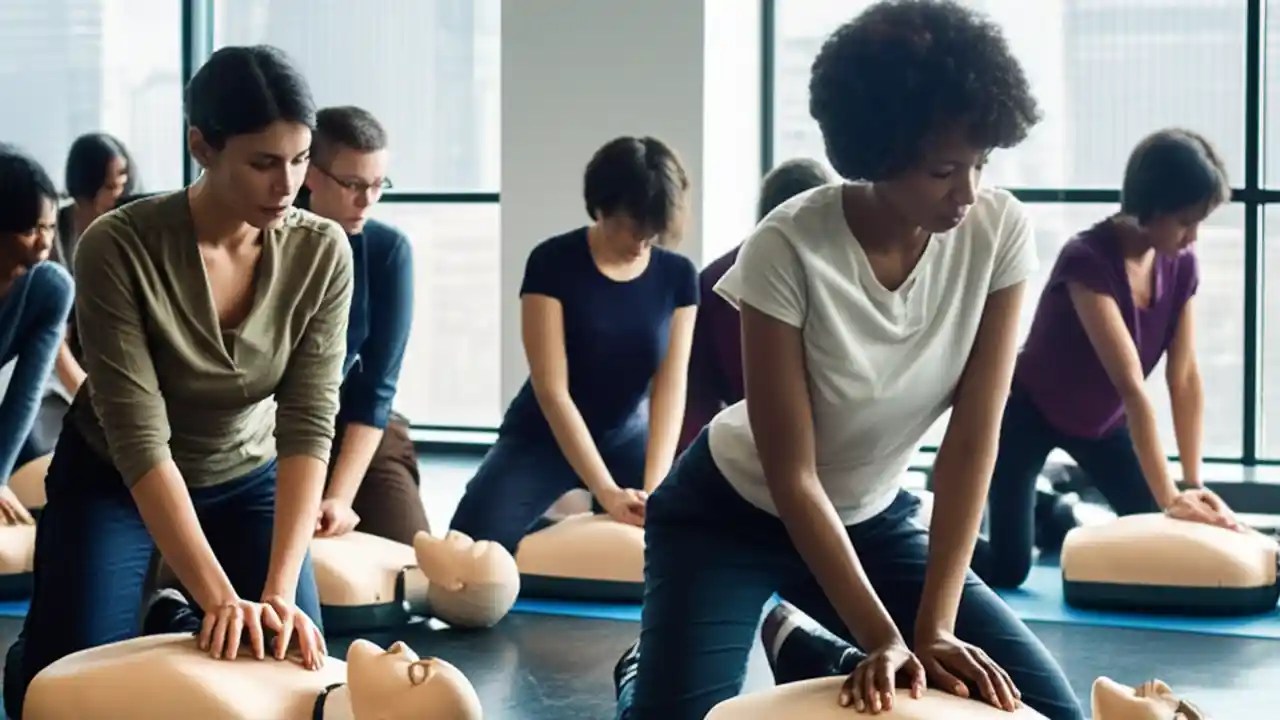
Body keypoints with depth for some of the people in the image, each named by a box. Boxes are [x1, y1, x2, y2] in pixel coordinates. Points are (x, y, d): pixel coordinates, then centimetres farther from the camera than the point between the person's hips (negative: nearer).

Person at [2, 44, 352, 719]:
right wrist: (220, 597, -40)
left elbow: (308, 426, -25)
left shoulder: (321, 252, -21)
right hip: (111, 479, -2)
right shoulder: (118, 248, -30)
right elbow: (139, 439, -33)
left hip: (247, 481, 3)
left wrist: (279, 589, -37)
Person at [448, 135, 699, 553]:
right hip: (544, 437, -3)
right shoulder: (552, 263, -18)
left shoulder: (678, 275, -8)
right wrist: (607, 493, -29)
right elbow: (552, 390, -21)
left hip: (627, 437, 3)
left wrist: (654, 486, -24)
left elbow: (670, 389, -9)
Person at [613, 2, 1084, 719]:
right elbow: (791, 477, -24)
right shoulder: (789, 250, -28)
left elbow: (973, 440, -18)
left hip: (873, 518, 4)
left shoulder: (1001, 232, -19)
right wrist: (885, 639, -31)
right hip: (731, 514, -4)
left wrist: (934, 627, -24)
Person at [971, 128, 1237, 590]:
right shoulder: (1088, 260, -32)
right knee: (1007, 570, -12)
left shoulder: (1181, 265, -10)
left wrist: (1193, 483, -16)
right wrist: (1168, 497, -36)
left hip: (1100, 419, 7)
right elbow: (1131, 384, -36)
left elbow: (1185, 377, -9)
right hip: (1029, 413, -7)